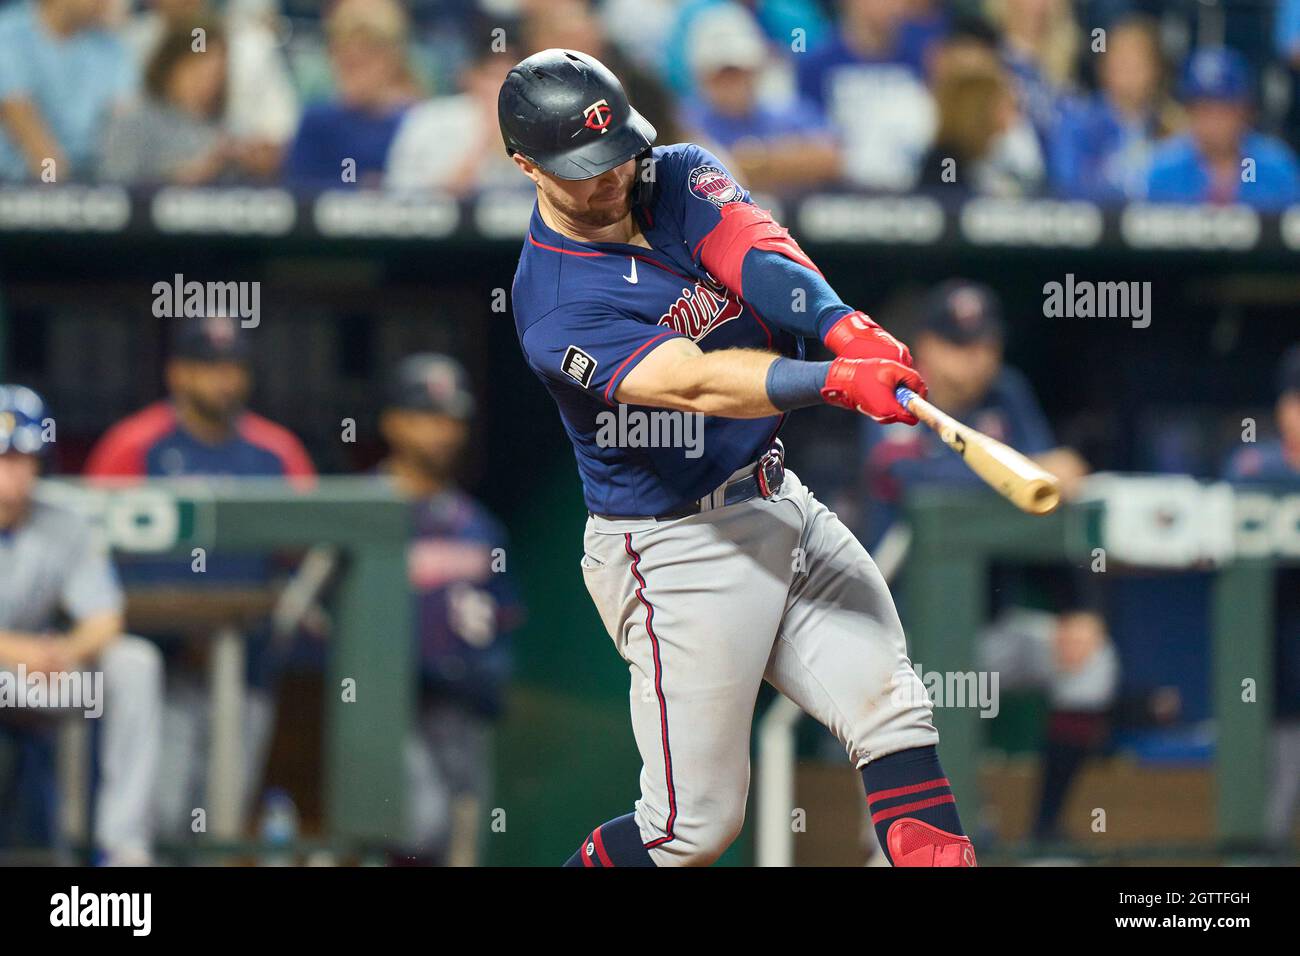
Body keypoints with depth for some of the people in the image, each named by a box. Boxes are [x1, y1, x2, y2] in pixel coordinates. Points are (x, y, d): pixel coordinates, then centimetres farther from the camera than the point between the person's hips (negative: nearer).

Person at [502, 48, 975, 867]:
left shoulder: (680, 179, 1)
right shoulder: (557, 310, -20)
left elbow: (763, 261, -19)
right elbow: (695, 384, -33)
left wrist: (847, 329, -39)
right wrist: (837, 380, -47)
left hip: (783, 509, 7)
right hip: (674, 551, -7)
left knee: (894, 714, -5)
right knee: (697, 824, -3)